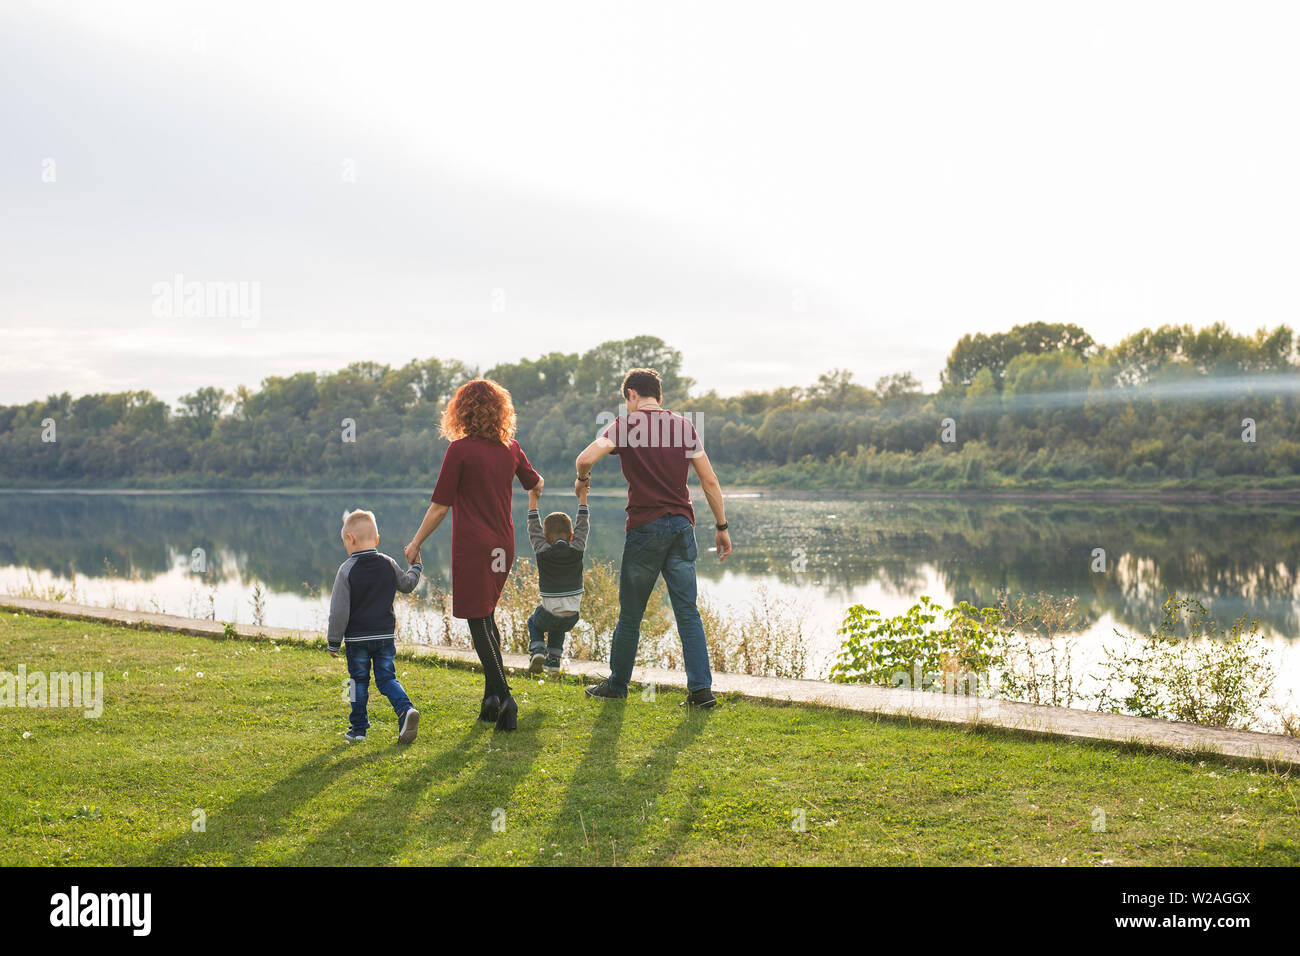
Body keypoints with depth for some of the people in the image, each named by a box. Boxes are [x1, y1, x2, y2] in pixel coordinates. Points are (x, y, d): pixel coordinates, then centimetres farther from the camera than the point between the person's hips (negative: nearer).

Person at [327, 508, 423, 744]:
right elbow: (407, 585, 19)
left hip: (357, 638, -3)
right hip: (386, 635, 3)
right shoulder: (389, 565, 1)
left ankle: (358, 728, 16)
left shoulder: (347, 570, -11)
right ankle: (405, 710, -15)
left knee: (359, 680, 10)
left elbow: (339, 610, -11)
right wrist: (416, 566, 38)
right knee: (387, 678, 9)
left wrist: (334, 642, -3)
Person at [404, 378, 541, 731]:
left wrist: (416, 543, 2)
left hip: (473, 547, -6)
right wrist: (535, 490, 48)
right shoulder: (510, 447, 5)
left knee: (479, 623, -2)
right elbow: (535, 483, 23)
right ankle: (492, 698, 19)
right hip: (503, 545, 6)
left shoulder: (460, 450, -11)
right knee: (486, 617, 18)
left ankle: (504, 697, -10)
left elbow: (440, 506, -10)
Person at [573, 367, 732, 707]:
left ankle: (617, 684, 23)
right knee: (688, 611, 5)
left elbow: (585, 458, -15)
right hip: (682, 526, 3)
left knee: (631, 613, 10)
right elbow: (710, 481, 6)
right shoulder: (684, 426, 8)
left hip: (645, 526, -3)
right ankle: (701, 688, -2)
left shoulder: (626, 425, -2)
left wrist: (582, 479, 8)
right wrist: (721, 527, 12)